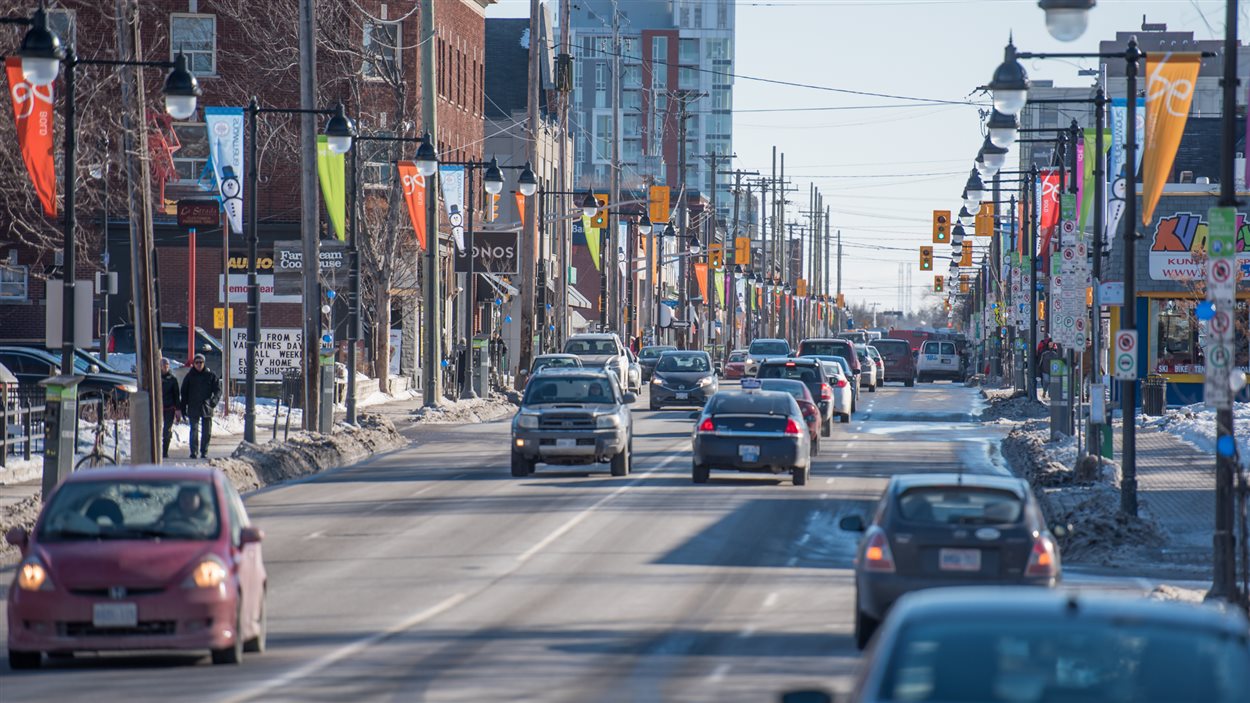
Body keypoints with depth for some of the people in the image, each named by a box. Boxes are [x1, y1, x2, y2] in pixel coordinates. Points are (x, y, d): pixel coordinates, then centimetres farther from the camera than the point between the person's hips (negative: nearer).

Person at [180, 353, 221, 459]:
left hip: (207, 408, 1)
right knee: (194, 430, -7)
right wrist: (183, 408, 3)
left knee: (207, 432, 4)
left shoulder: (211, 375, 4)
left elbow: (218, 390, 2)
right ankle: (194, 452, -4)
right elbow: (184, 393, 9)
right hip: (193, 409, -1)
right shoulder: (189, 376, 6)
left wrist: (214, 400, -18)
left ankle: (204, 451, 14)